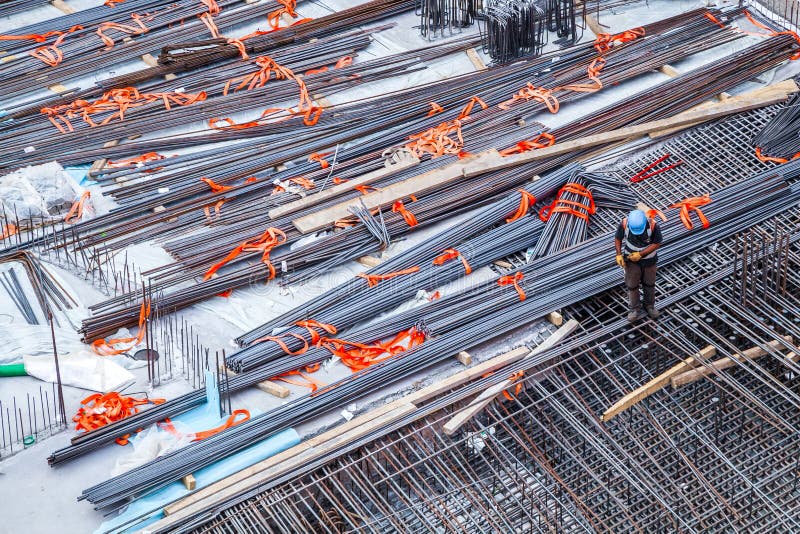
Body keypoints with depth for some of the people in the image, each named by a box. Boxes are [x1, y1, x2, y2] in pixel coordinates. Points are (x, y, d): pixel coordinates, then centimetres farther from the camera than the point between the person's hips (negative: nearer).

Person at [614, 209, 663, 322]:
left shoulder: (653, 225, -30)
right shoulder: (624, 224, -27)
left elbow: (657, 243, -18)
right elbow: (618, 239, -9)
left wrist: (640, 254, -24)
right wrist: (619, 255, -20)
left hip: (649, 260, 0)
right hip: (631, 259, 0)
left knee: (649, 284, 19)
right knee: (632, 285, 11)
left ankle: (650, 306, 41)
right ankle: (635, 309, 31)